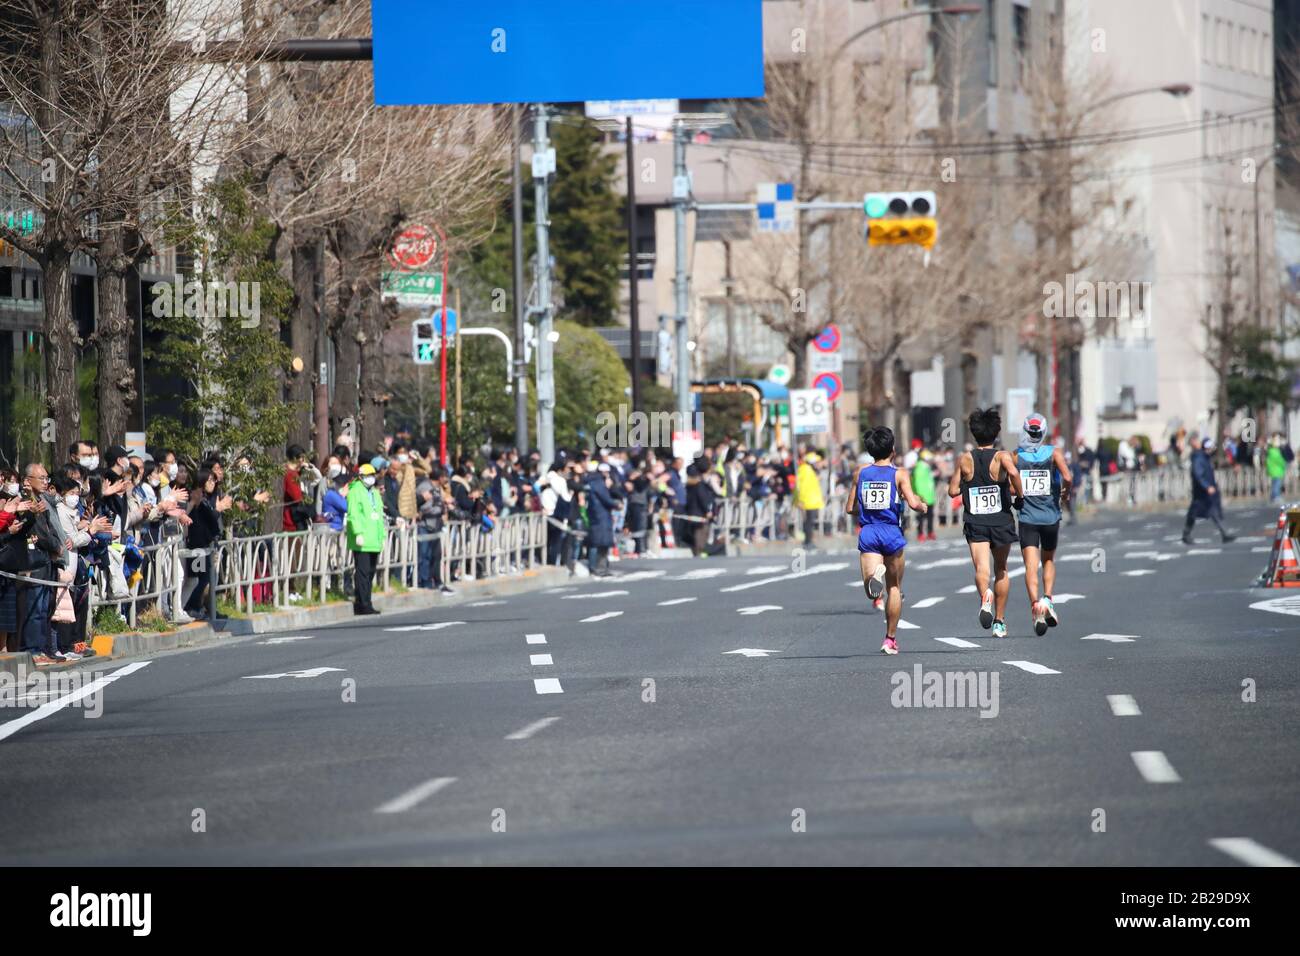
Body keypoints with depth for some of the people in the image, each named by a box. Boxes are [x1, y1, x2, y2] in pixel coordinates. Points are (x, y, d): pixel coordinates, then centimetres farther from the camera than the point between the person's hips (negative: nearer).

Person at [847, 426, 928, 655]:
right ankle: (891, 639, 18)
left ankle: (875, 576, -44)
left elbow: (850, 508, 13)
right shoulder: (899, 474, -1)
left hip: (867, 532, 1)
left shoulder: (861, 473, 9)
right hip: (891, 533, -1)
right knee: (895, 588, 15)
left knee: (873, 590, -7)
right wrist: (923, 507, 10)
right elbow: (913, 503, -12)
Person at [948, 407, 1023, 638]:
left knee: (982, 567, -13)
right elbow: (1013, 472, -27)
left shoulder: (965, 459, 1)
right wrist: (1019, 494, -11)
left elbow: (953, 490, 3)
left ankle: (984, 595, -48)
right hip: (1001, 522, 0)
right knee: (1001, 570, 18)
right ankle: (999, 621, 24)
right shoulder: (1002, 456, -6)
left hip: (975, 523, 0)